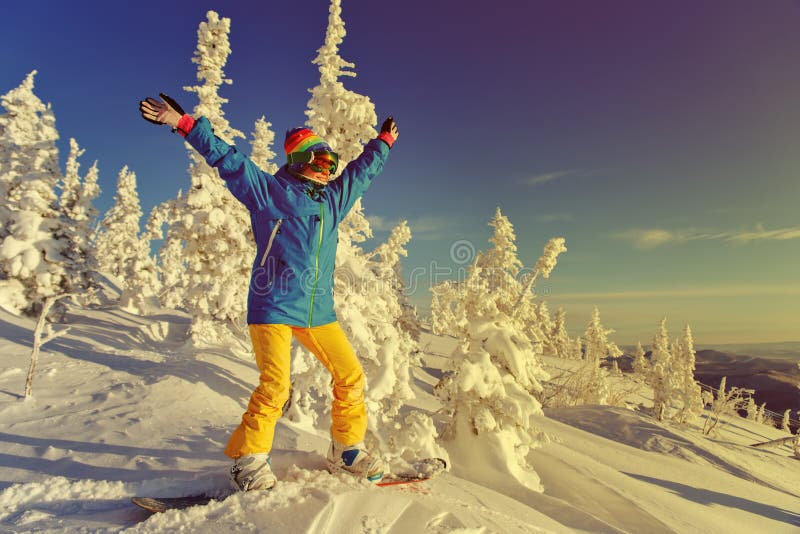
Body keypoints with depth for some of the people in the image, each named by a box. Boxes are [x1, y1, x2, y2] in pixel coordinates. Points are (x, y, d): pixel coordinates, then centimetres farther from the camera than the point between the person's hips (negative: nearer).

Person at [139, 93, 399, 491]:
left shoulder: (335, 197, 18)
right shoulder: (269, 190, 3)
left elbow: (363, 169, 32)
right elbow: (228, 159, -1)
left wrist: (383, 142, 43)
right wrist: (185, 124, -7)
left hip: (318, 310, 6)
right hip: (274, 306, -6)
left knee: (351, 377, 4)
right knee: (275, 386, -14)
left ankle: (347, 450, 22)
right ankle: (248, 459, 9)